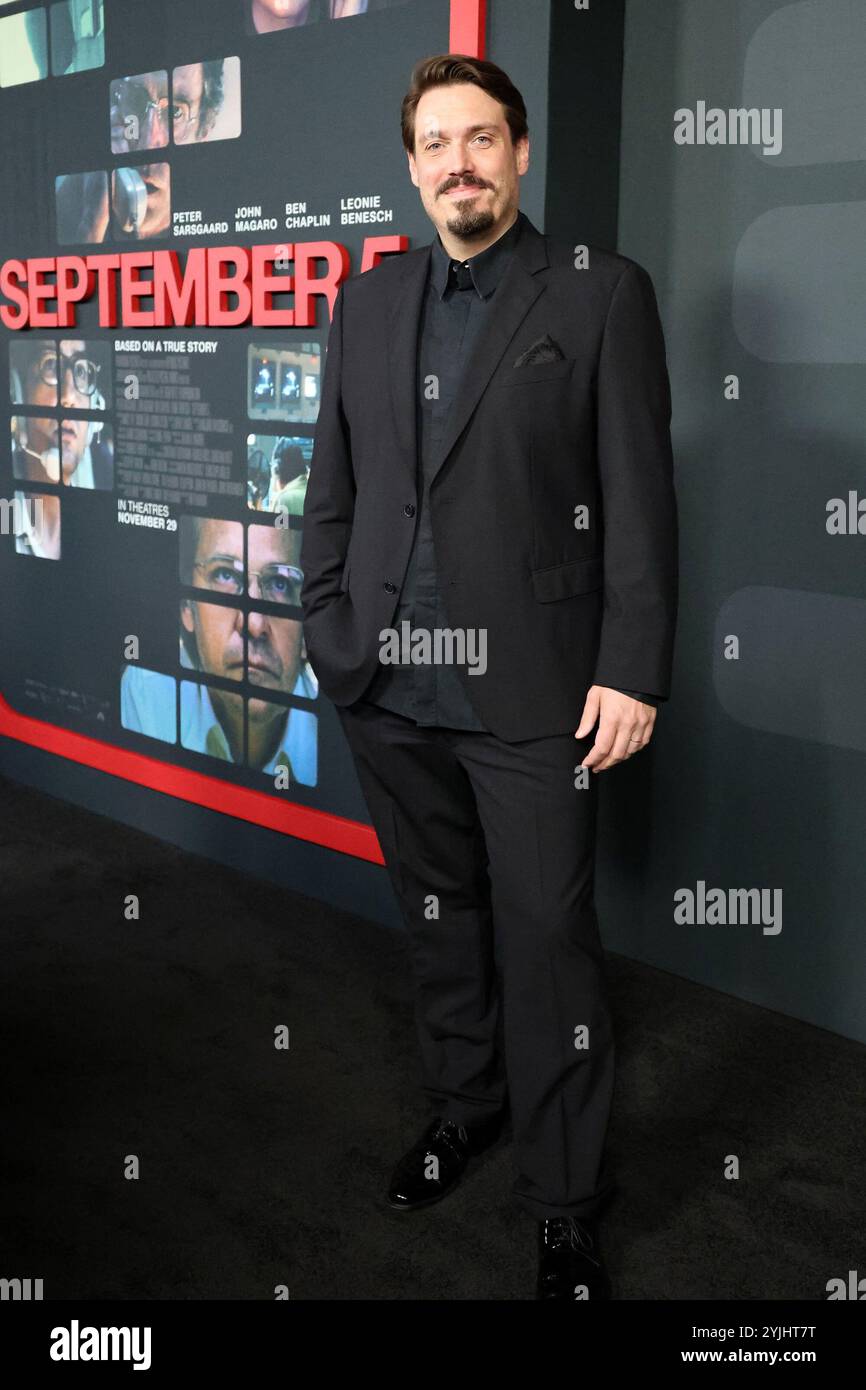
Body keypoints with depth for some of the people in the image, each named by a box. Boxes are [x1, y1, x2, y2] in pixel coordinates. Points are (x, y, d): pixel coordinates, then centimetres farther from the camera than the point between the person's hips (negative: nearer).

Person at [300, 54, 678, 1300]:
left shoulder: (601, 294, -2)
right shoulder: (369, 301, 11)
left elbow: (640, 496, -6)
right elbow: (333, 482, 13)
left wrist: (633, 670, -11)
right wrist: (325, 624, 6)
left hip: (531, 689, -4)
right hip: (388, 686, 5)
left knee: (547, 943, 3)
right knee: (438, 915, 18)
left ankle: (566, 1204, 19)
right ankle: (461, 1103, 39)